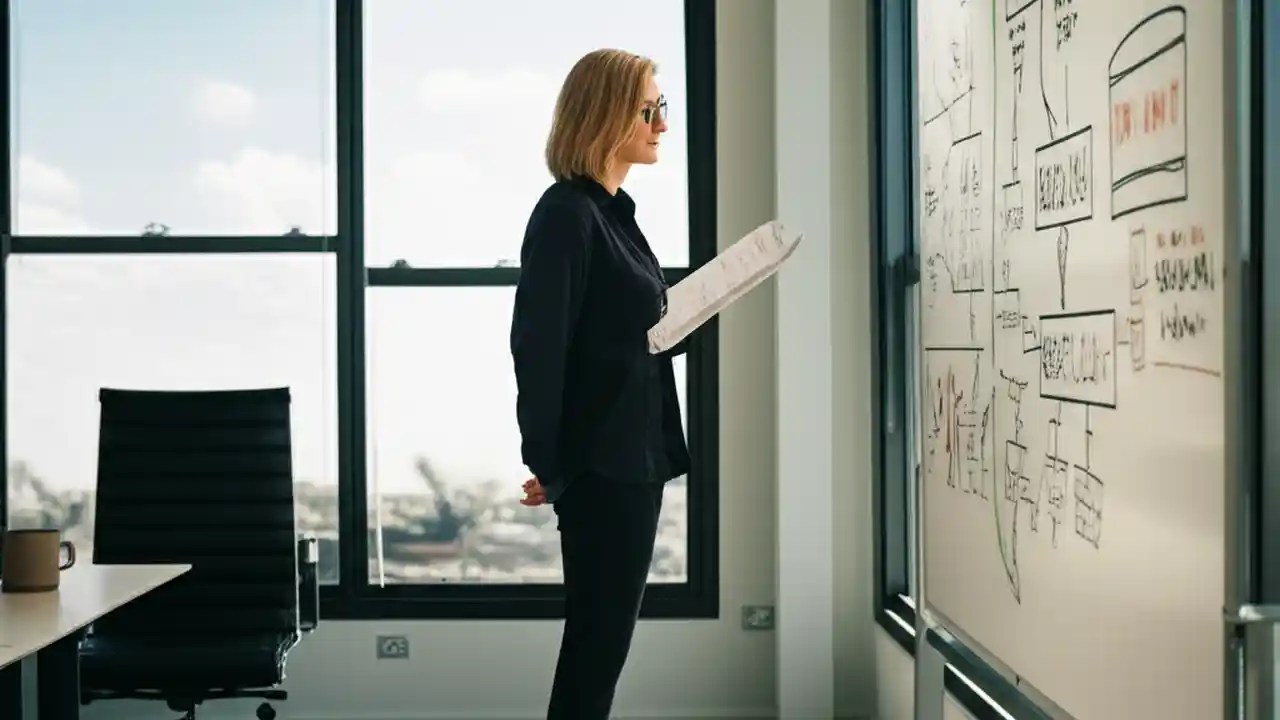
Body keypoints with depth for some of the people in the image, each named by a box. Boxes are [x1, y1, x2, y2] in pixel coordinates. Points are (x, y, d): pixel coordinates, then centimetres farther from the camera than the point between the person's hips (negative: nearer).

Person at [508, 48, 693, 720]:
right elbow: (539, 345, -18)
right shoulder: (566, 214, -15)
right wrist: (546, 463, -17)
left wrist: (695, 321, 4)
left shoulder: (613, 210, 13)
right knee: (599, 632, -1)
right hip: (599, 461, -9)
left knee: (603, 632, 14)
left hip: (635, 455, 9)